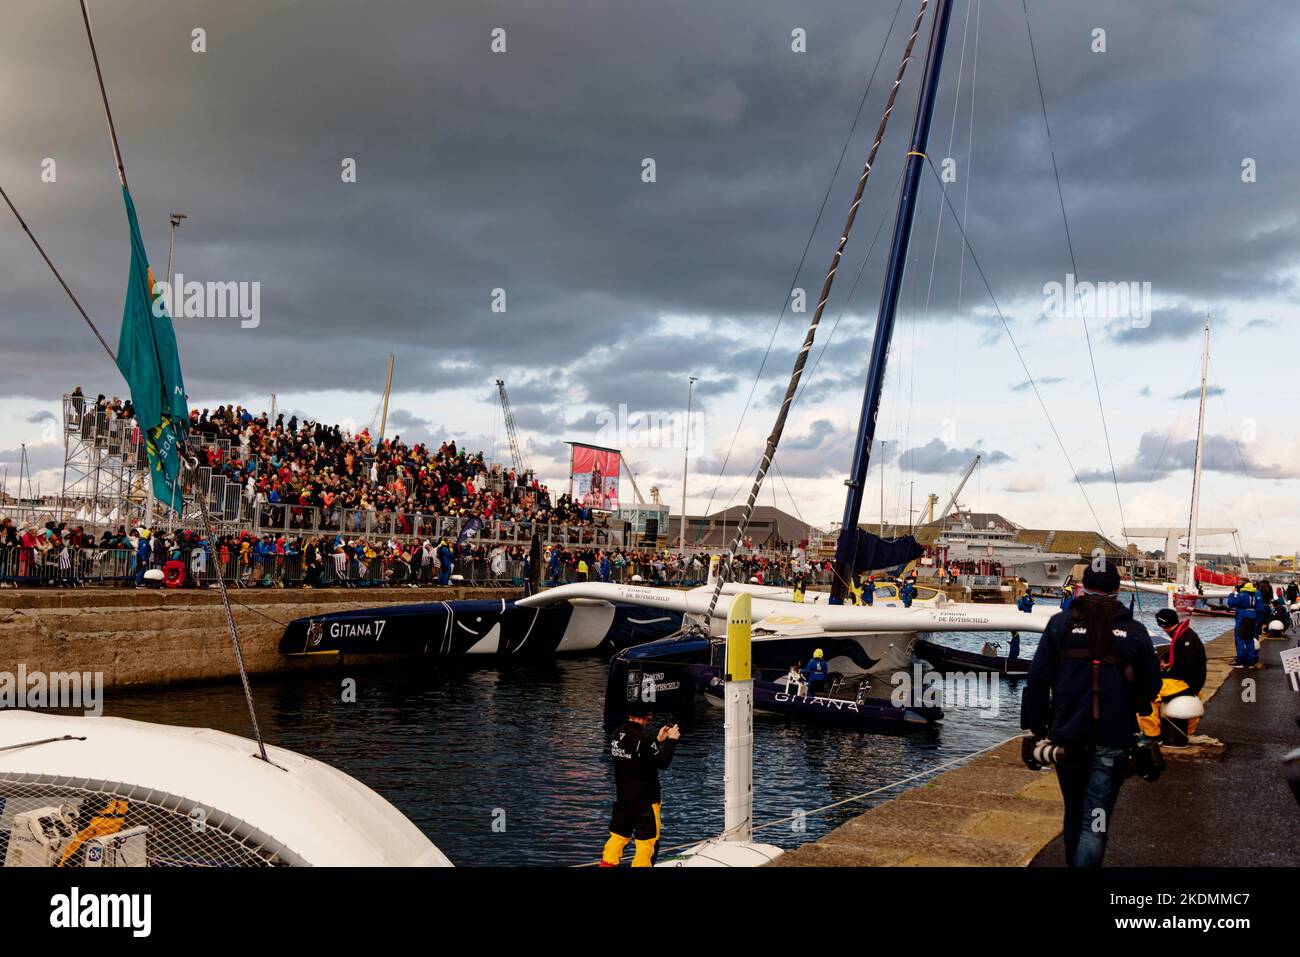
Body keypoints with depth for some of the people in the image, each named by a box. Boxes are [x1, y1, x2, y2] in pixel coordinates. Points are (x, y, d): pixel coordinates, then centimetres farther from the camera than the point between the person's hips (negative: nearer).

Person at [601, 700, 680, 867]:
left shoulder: (617, 734, 2)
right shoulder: (643, 739, -22)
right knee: (648, 836, 5)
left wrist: (658, 740, 12)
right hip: (644, 797, -7)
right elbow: (662, 763, -16)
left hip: (622, 795, 7)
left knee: (619, 833, 18)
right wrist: (671, 740, -8)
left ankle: (607, 862, 19)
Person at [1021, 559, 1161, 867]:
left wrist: (1035, 729, 3)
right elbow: (1151, 688, 2)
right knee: (1095, 823, -1)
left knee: (1074, 813, 21)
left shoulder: (1061, 623, 0)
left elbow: (1037, 680, -3)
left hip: (1067, 737, 2)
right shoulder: (1135, 631, 0)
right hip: (1113, 741, -1)